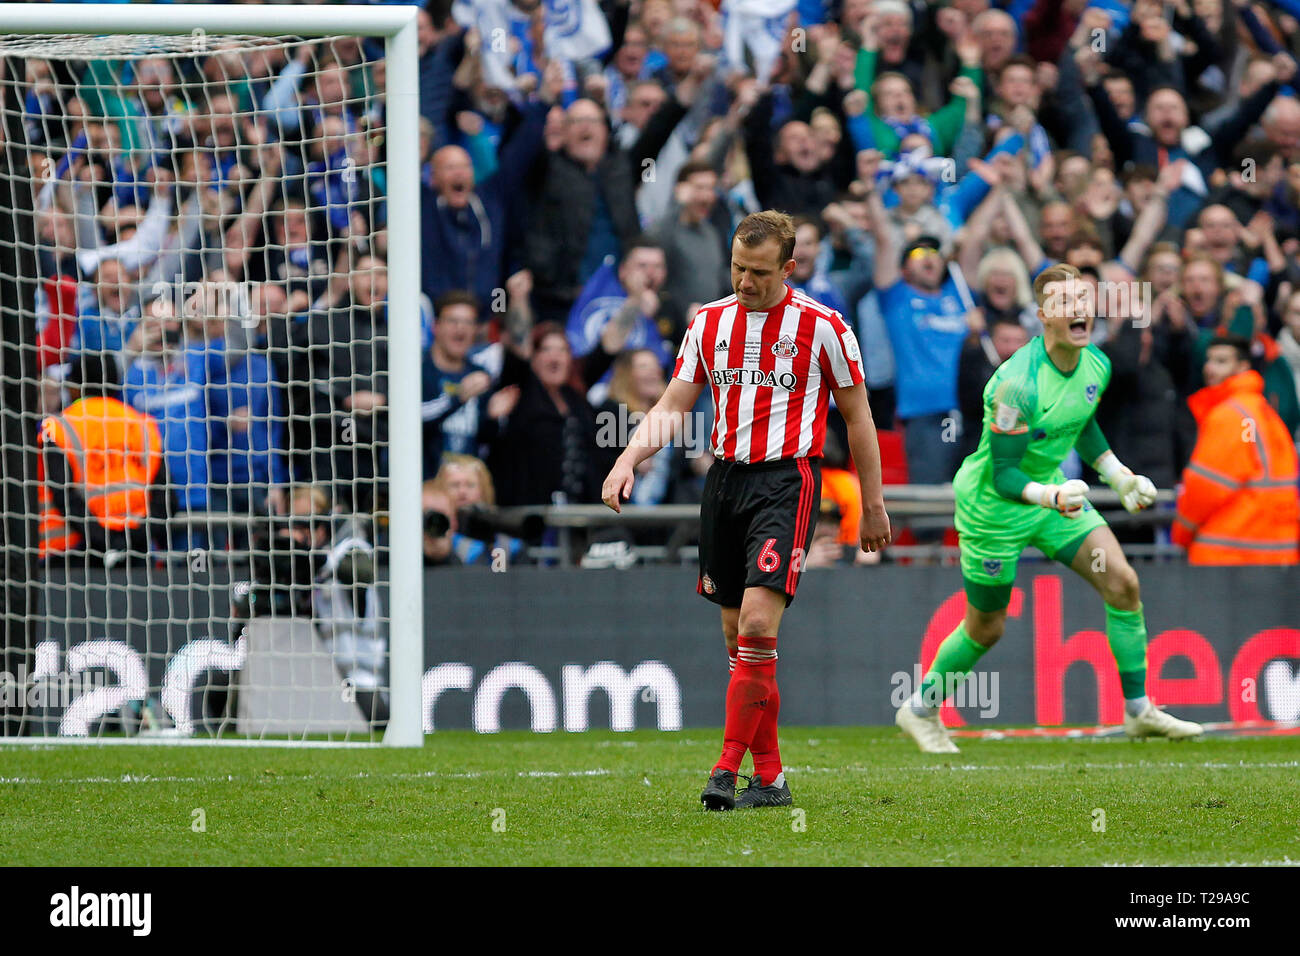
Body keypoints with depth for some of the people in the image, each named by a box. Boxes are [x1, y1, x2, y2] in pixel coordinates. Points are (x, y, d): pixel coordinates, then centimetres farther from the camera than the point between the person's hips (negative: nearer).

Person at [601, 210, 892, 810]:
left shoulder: (821, 326, -3)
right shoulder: (709, 322, 9)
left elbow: (856, 416, 4)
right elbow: (673, 406, 11)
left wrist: (873, 506, 6)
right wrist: (629, 460, -6)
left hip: (787, 478, -5)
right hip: (725, 478, 5)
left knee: (757, 625, -19)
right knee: (737, 636, 6)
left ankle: (728, 769, -17)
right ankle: (769, 776, 13)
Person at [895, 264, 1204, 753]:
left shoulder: (1097, 366, -7)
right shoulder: (1019, 385, -31)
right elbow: (1001, 474, -28)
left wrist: (1119, 475, 12)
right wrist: (1051, 497, -44)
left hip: (1054, 491, 7)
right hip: (994, 506, -7)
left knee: (1122, 581, -7)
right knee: (987, 627, 6)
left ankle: (1138, 710, 4)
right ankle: (920, 710, 31)